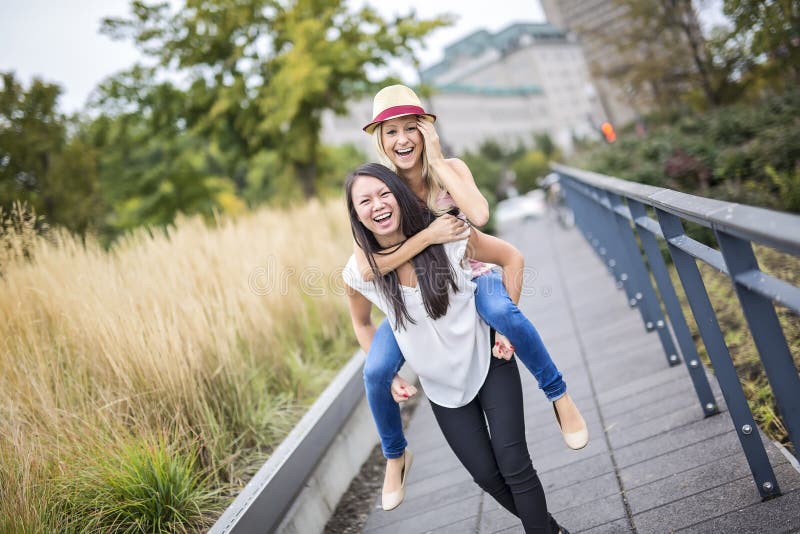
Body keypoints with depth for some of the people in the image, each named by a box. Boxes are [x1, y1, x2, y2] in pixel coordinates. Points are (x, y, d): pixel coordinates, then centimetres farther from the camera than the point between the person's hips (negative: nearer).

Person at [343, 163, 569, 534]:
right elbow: (362, 323, 7)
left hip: (490, 361, -2)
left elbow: (511, 257, -5)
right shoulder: (360, 273, -16)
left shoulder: (447, 236, -20)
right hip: (442, 385, 2)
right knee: (486, 474, 9)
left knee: (513, 465, -8)